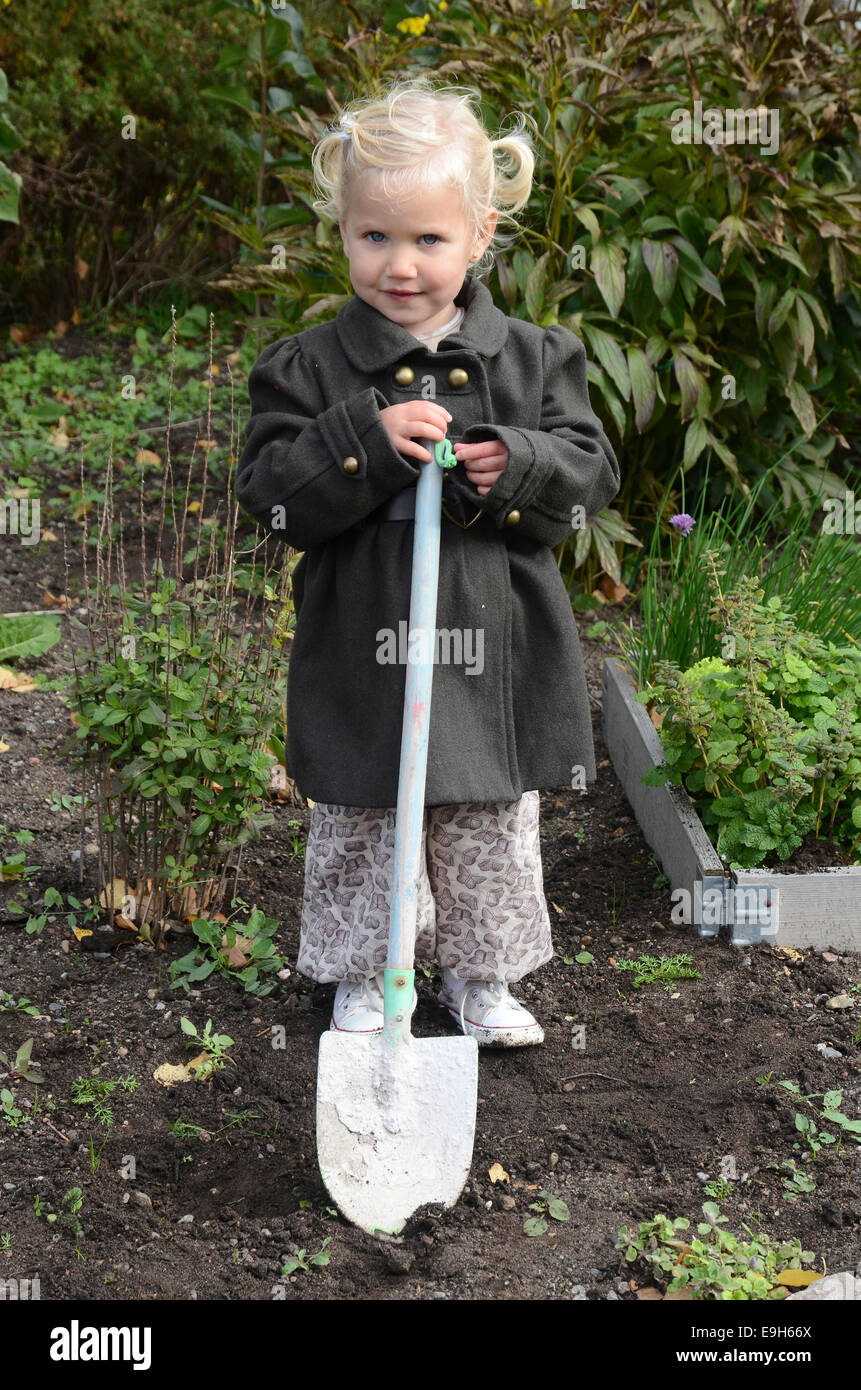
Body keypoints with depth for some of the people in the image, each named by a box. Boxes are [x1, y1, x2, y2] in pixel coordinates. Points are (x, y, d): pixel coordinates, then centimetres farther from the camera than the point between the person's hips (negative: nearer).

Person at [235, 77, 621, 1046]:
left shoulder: (533, 358, 1)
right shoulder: (308, 368, -3)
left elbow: (591, 473, 1)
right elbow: (271, 494, -10)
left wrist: (514, 465, -19)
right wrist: (366, 439, -24)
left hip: (495, 649, 2)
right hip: (362, 654, -1)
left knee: (492, 832, 16)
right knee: (357, 830, 13)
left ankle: (481, 977, 36)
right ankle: (359, 980, 34)